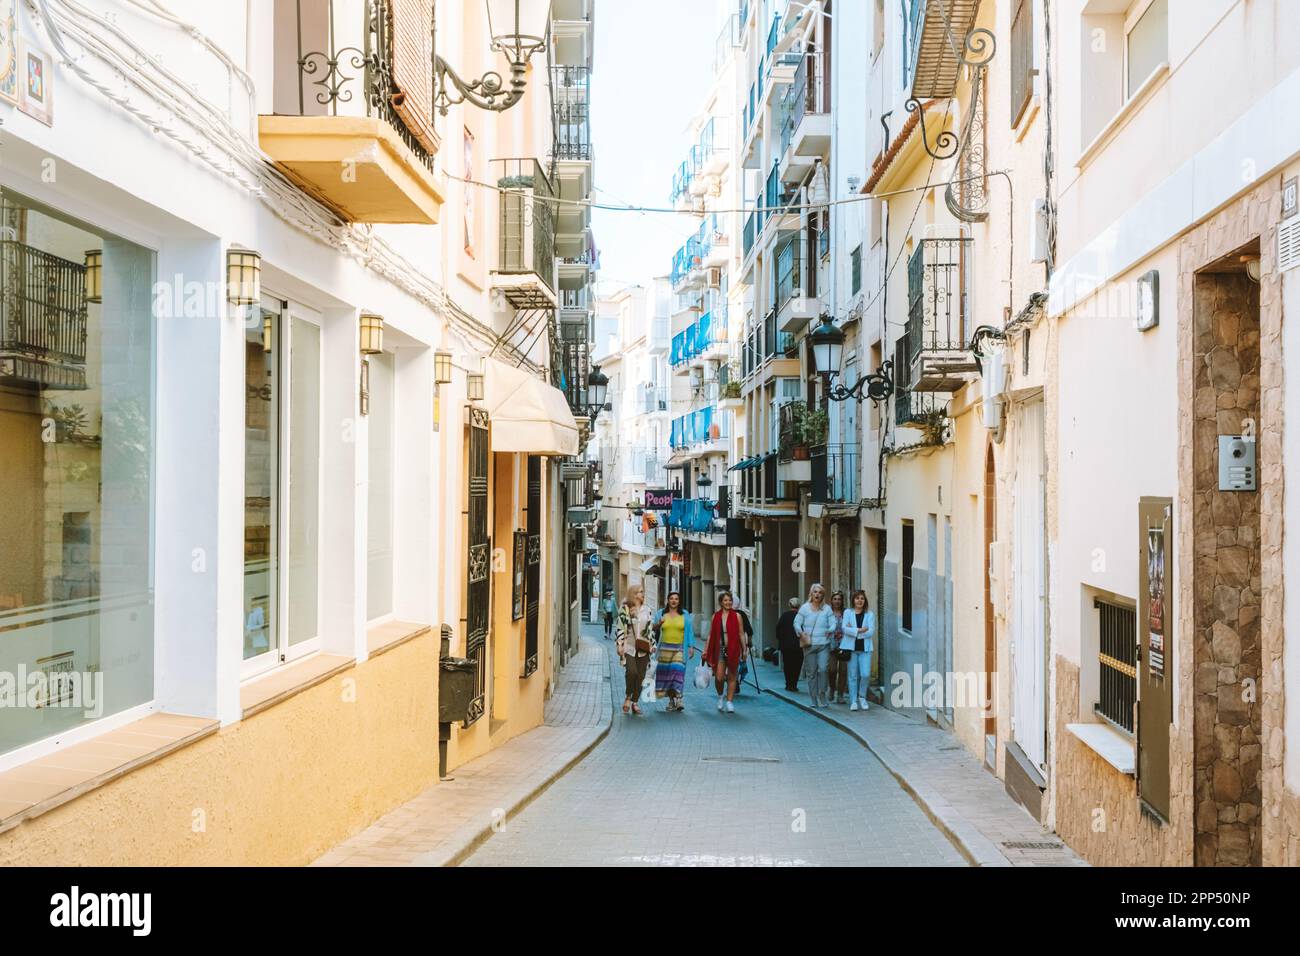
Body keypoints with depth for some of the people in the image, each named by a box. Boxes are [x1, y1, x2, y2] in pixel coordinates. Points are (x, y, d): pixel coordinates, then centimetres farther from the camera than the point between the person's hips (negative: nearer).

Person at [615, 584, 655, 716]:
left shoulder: (647, 610, 13)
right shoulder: (625, 609, 0)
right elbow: (620, 628, -2)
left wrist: (652, 644, 11)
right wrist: (620, 644, -9)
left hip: (643, 648, 4)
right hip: (629, 647, -4)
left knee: (640, 676, 3)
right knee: (632, 672, -20)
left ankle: (634, 702, 15)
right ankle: (627, 697, 3)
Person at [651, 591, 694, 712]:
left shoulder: (685, 615, 8)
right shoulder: (661, 613, 10)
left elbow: (689, 631, 8)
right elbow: (654, 629, 13)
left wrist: (691, 647, 1)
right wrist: (658, 624, -9)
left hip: (679, 649, -2)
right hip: (665, 648, 2)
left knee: (677, 671, -14)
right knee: (665, 673, 2)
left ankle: (677, 699, -19)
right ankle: (671, 699, 12)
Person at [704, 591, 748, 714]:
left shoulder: (736, 616, 2)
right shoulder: (716, 616, 6)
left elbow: (741, 634, 3)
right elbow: (711, 634, 9)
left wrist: (745, 650, 0)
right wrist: (706, 650, 5)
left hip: (733, 649, -1)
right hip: (719, 649, 1)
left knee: (732, 677, 4)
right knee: (719, 677, -5)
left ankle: (729, 702, 14)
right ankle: (720, 696, 23)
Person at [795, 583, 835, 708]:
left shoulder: (827, 608, 7)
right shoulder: (805, 608, 6)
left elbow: (833, 624, 4)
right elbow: (797, 623, 4)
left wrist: (830, 630, -17)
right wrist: (801, 633, -12)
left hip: (823, 644, 0)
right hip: (809, 644, 0)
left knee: (822, 669, -14)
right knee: (811, 672, 3)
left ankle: (822, 696, 0)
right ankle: (814, 700, 11)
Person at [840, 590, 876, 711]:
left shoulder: (870, 614, 8)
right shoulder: (848, 612, 7)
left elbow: (871, 632, -5)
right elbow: (845, 628, -6)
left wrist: (853, 631, -9)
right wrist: (860, 630, -14)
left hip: (865, 648, 0)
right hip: (851, 648, 0)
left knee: (866, 674, -8)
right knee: (853, 676, 1)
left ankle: (862, 697, 16)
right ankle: (853, 701, 8)